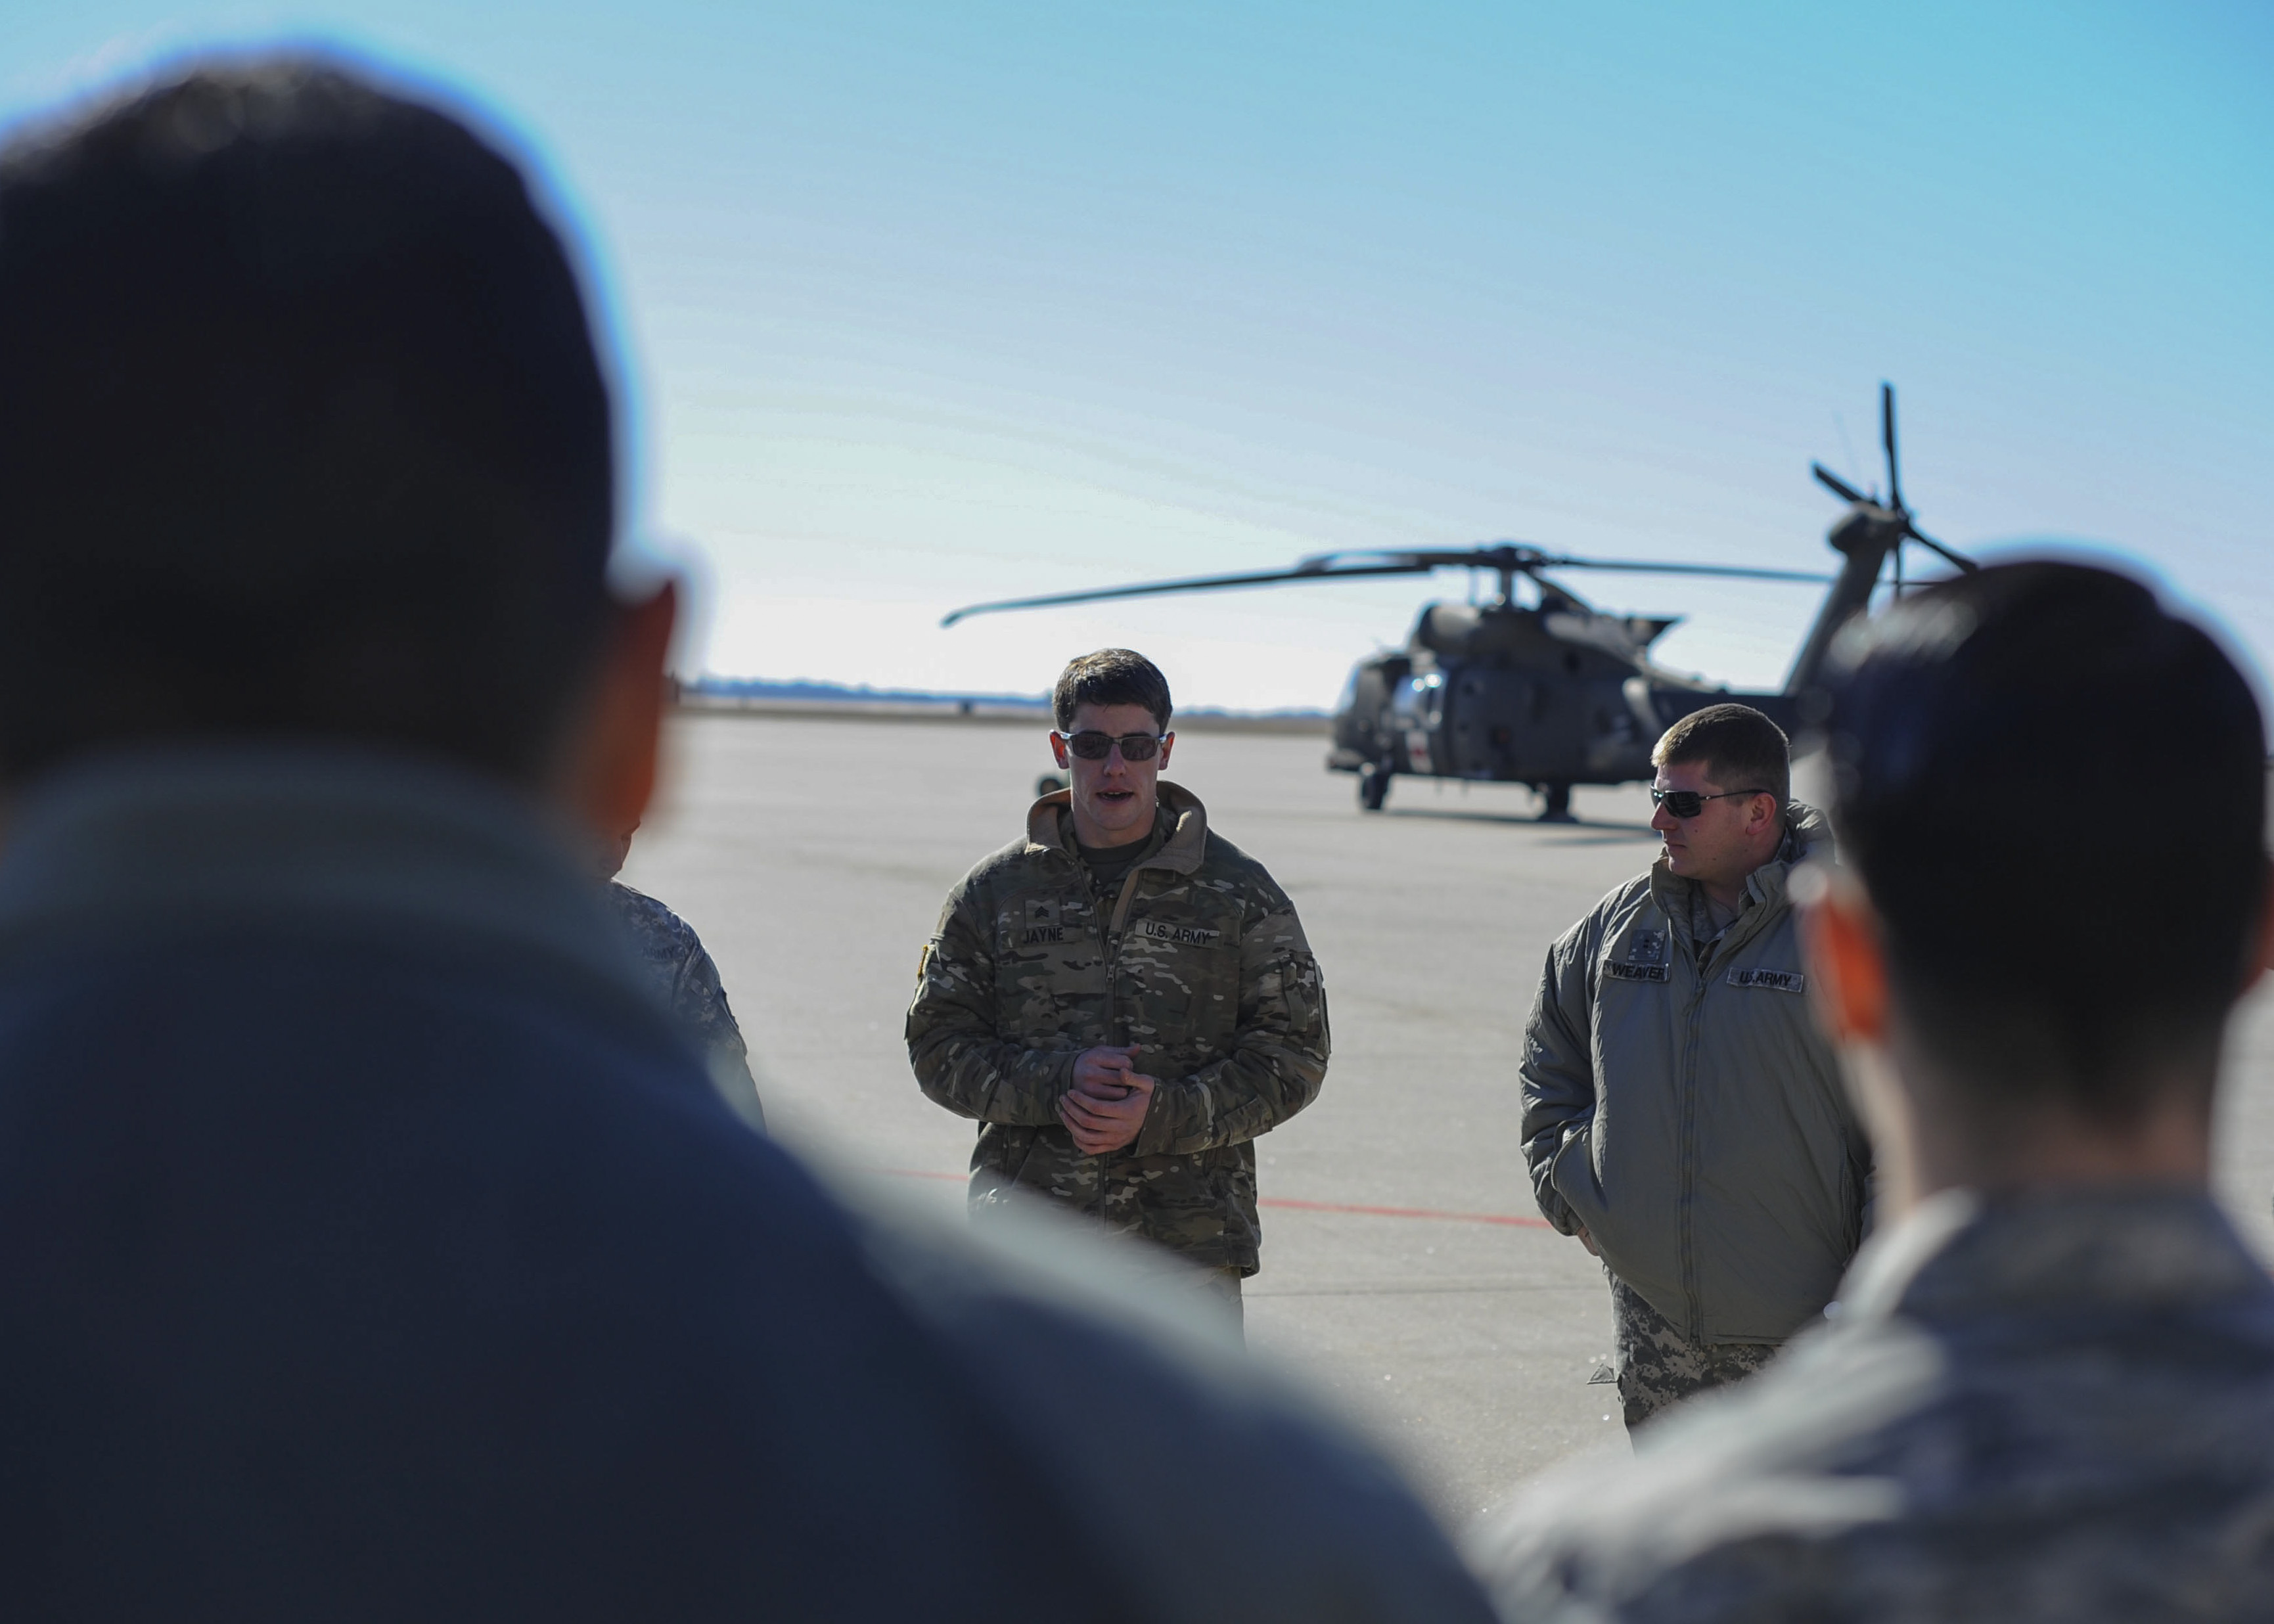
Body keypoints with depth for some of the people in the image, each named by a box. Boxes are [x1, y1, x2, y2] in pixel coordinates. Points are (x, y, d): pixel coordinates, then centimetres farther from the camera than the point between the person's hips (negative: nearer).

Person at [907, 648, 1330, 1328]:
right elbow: (937, 1047, 7)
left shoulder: (1239, 892, 4)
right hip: (1026, 1243, 2)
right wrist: (1056, 1082, -12)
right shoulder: (994, 891, 7)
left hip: (1188, 1244, -1)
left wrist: (1165, 1115, -13)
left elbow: (1293, 1053, 2)